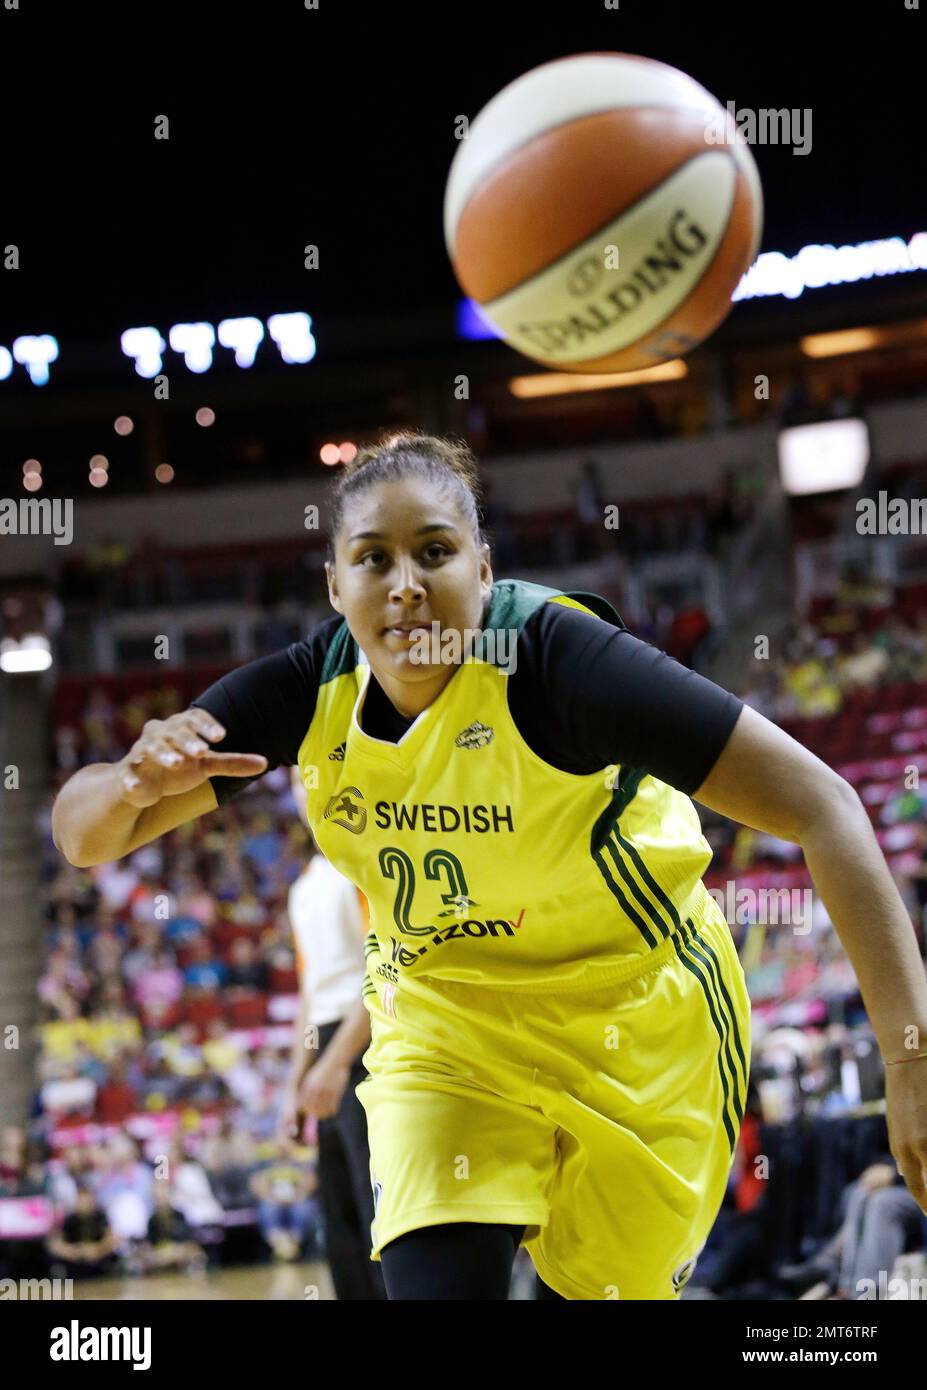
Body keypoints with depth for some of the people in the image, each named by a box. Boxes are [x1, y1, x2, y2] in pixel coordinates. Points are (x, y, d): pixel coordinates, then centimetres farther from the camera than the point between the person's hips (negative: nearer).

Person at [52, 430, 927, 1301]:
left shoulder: (555, 657, -29)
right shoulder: (312, 689, -15)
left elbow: (820, 809, -33)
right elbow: (82, 833, -8)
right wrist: (138, 781, -34)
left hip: (638, 1025, -2)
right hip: (443, 1023, 3)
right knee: (437, 1280, -18)